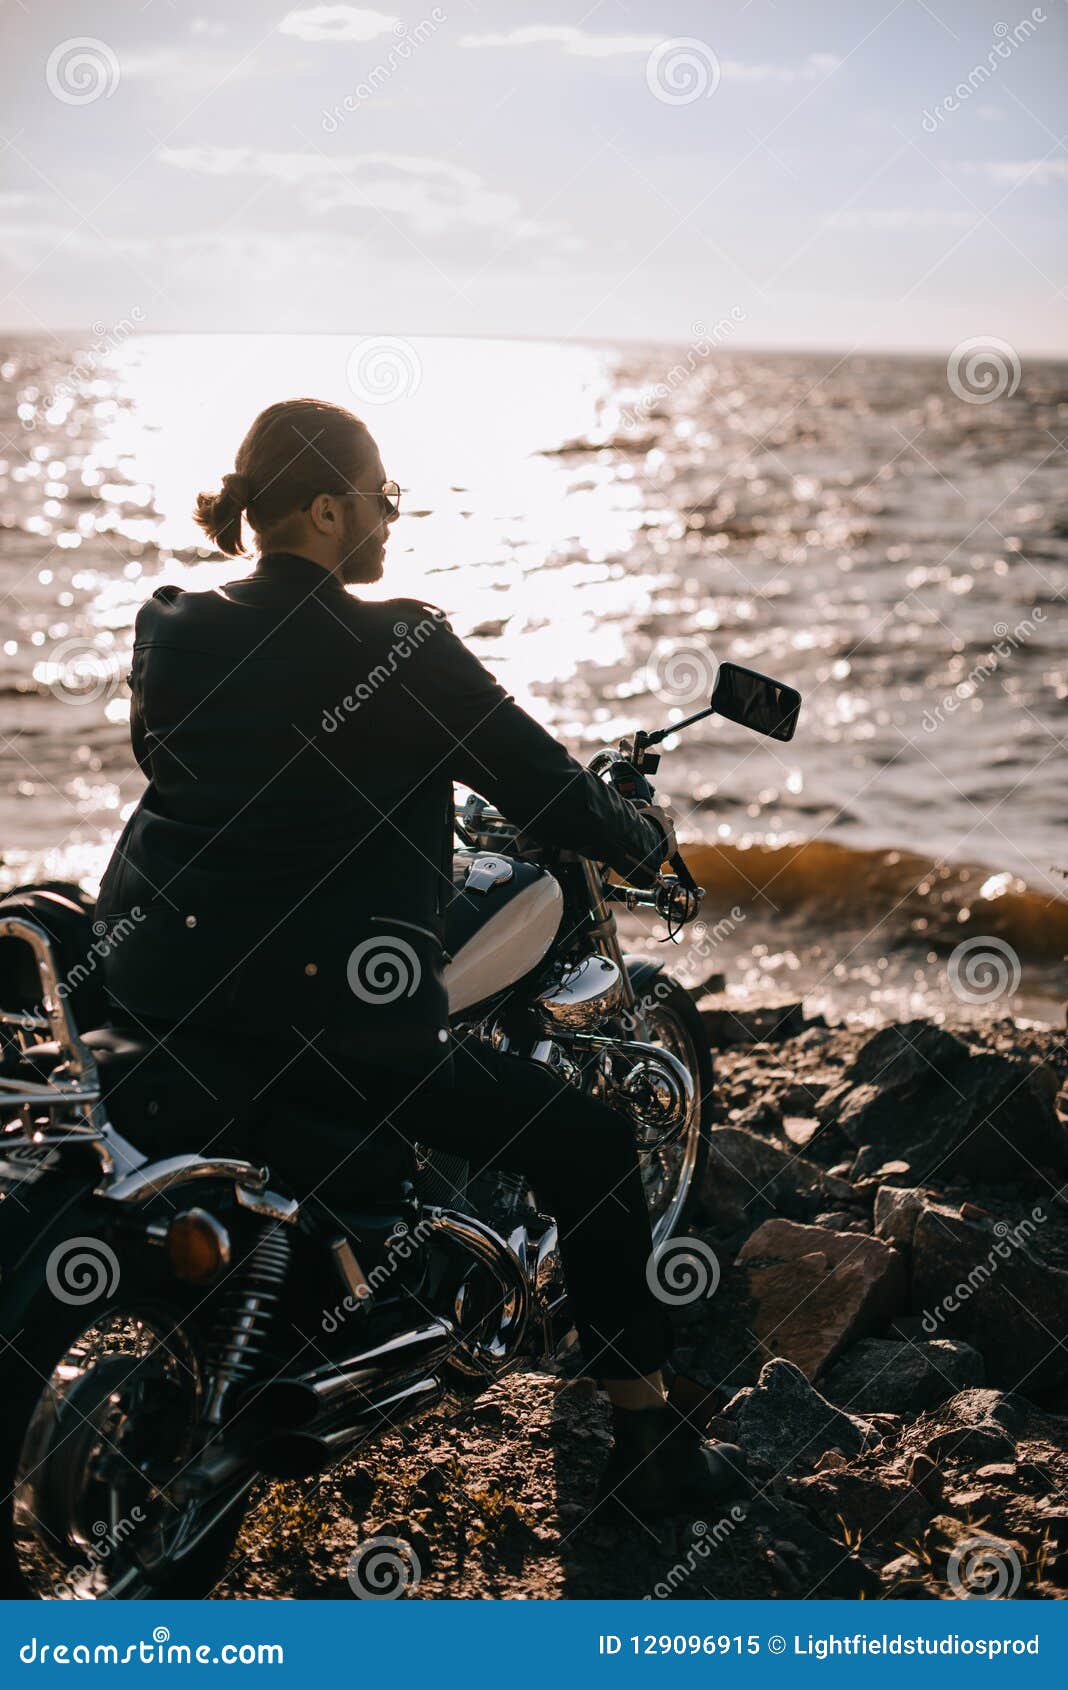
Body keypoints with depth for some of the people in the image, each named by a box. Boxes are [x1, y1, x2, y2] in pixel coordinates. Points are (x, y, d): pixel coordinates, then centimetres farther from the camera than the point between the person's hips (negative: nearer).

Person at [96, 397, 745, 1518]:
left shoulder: (169, 632, 4)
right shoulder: (396, 651, -13)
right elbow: (544, 789, -8)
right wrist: (645, 838, 13)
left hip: (161, 989, 7)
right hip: (333, 1016, -7)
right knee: (591, 1147, 7)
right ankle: (649, 1444, 12)